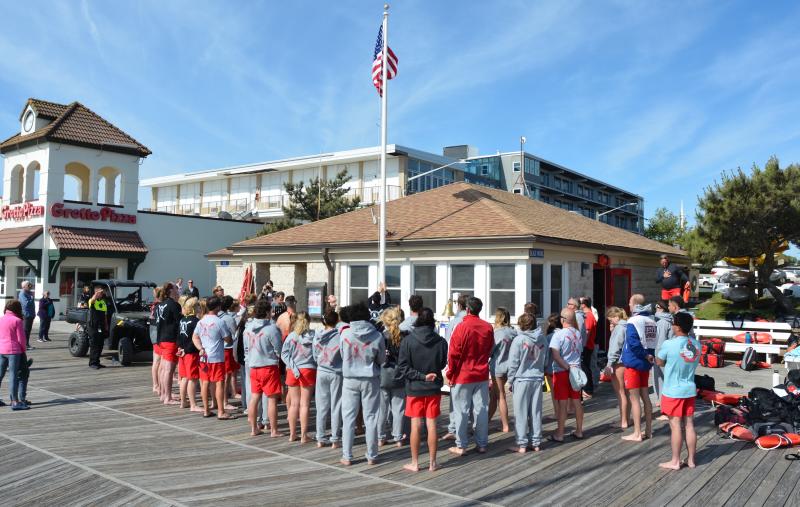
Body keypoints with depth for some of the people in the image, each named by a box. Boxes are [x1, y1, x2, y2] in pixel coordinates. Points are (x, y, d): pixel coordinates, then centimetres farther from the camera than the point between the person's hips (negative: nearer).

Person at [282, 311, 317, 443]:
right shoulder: (313, 336, -3)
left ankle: (292, 434, 19)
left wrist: (293, 368, -12)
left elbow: (284, 354, -7)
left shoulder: (291, 336, 0)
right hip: (308, 370, -2)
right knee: (305, 404, 3)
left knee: (294, 403, 12)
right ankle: (303, 436, 6)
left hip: (293, 371, 2)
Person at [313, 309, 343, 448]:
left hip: (321, 372, 3)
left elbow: (315, 356, 6)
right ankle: (335, 439, 10)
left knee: (321, 407, 11)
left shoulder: (317, 335, -2)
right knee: (336, 407, 6)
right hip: (336, 373, -3)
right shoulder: (339, 335, -14)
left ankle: (320, 438, 16)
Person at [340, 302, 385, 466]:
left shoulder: (345, 334, -10)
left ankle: (347, 456, 12)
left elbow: (343, 355, 1)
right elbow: (381, 359, 1)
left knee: (348, 418, 9)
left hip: (350, 379, 0)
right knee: (371, 418, 9)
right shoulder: (377, 336, -10)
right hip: (371, 380, 0)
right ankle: (371, 456, 16)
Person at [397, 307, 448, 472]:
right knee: (431, 424, 8)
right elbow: (443, 364, 4)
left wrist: (421, 376, -10)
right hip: (434, 388, 1)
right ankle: (432, 463, 16)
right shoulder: (441, 341, -9)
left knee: (416, 425, 6)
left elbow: (403, 367, -13)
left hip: (414, 388, -1)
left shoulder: (408, 341, -12)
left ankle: (415, 463, 14)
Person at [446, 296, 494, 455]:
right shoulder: (488, 327, -1)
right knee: (482, 410, 10)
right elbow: (490, 350, 11)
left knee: (462, 411, 3)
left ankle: (461, 446, 7)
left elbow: (453, 353, -12)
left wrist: (450, 374, -3)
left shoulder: (462, 327, -14)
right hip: (482, 376, 4)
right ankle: (482, 444, 16)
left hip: (463, 376, -4)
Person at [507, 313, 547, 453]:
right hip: (538, 379, 5)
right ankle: (535, 442, 18)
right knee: (536, 412, 11)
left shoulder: (519, 340, -12)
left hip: (522, 379, -5)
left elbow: (513, 363, -9)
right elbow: (545, 359, 10)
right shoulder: (543, 339, 3)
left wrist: (510, 381, 0)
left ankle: (522, 444, 5)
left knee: (521, 413, 2)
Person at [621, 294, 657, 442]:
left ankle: (637, 434, 1)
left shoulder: (633, 321, -17)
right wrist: (648, 356, 1)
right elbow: (654, 341, 8)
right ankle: (648, 430, 23)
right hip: (645, 364, 7)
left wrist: (645, 355, -13)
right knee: (645, 397, 15)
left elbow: (633, 343, -24)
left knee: (634, 398, -2)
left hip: (633, 363, -7)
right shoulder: (651, 321, 7)